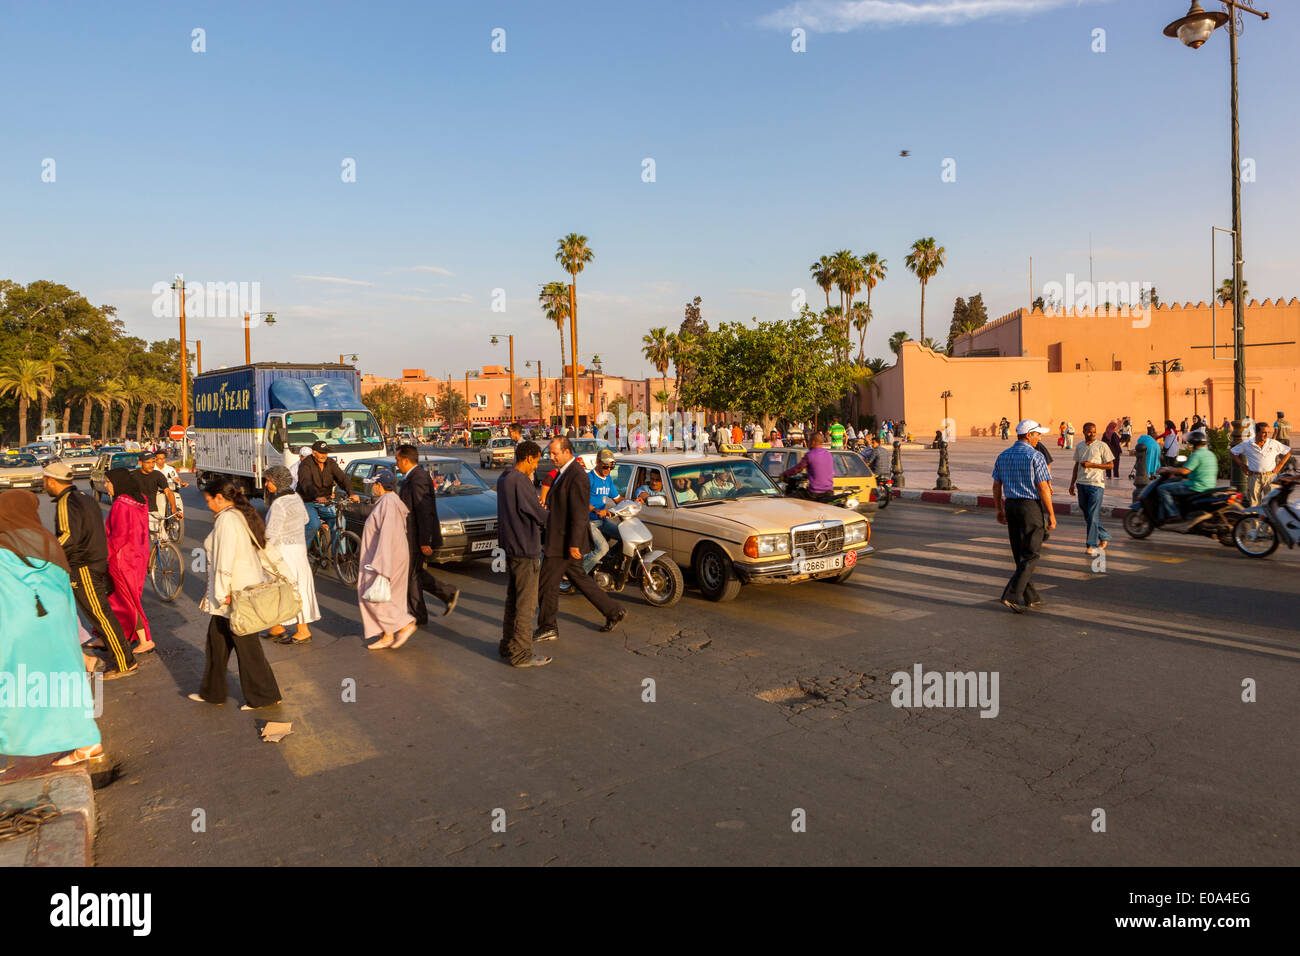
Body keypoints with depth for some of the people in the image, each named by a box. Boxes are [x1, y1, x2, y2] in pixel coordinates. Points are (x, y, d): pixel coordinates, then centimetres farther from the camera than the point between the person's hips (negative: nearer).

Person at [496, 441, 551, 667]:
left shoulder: (503, 479, 11)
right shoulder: (520, 481, -19)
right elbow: (538, 514, -17)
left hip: (510, 547, 10)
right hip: (526, 549, -10)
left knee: (512, 599, 20)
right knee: (525, 604, -2)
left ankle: (507, 645, 30)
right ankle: (520, 654, 4)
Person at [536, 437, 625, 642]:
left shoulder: (576, 477, -20)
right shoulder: (564, 472, 11)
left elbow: (579, 513, -23)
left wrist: (574, 544, -23)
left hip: (564, 540, -10)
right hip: (561, 538, 10)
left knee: (547, 582, 0)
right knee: (578, 579, 16)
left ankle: (547, 628, 14)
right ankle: (613, 611, 22)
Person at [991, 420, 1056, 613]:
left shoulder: (1003, 456, 7)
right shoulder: (1035, 457, -12)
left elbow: (996, 486, 10)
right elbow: (1043, 488, -14)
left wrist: (999, 510, 18)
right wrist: (1051, 515, -8)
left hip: (1011, 505, 7)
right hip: (1031, 506, -6)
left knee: (1020, 553, 13)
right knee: (1030, 555, -1)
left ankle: (1030, 597, 20)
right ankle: (1012, 595, -11)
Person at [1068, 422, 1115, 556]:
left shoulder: (1102, 446, -5)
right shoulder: (1079, 447, 11)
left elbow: (1111, 465, -5)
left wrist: (1092, 465, -15)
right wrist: (1072, 483, 17)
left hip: (1096, 484, -6)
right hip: (1081, 483, 6)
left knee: (1093, 515, -8)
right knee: (1086, 514, 11)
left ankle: (1092, 544, -1)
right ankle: (1104, 536, 28)